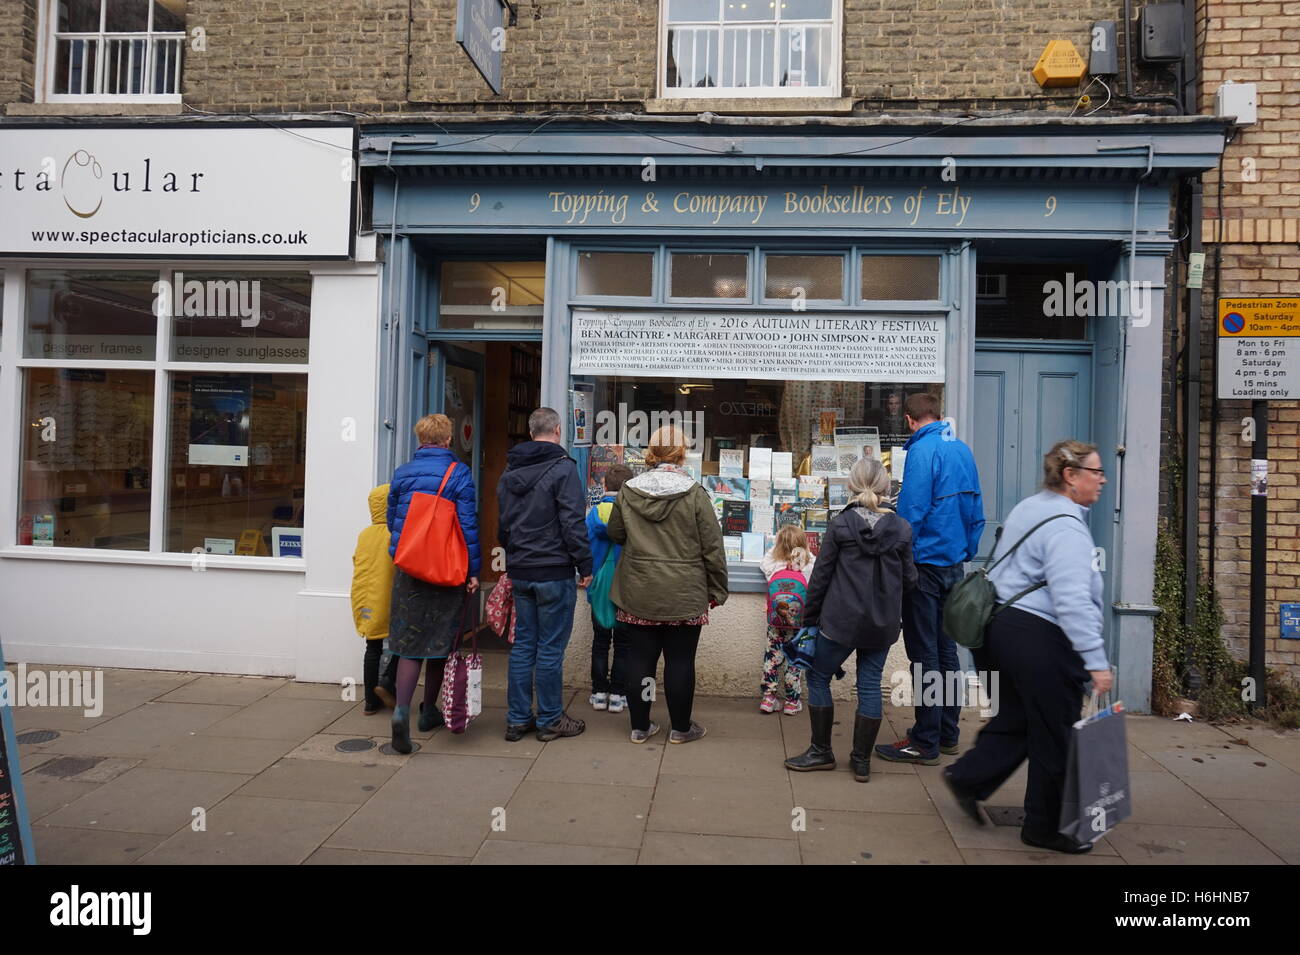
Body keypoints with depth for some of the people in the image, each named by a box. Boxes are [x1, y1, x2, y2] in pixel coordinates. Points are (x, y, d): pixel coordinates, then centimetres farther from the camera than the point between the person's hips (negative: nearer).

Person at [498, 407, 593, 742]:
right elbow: (573, 523, -15)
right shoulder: (563, 469, -11)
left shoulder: (509, 473, 12)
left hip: (520, 572, 7)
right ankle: (550, 720, 11)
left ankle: (517, 719, 18)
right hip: (554, 572, -7)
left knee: (523, 645, 13)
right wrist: (585, 566, -9)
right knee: (551, 648, 2)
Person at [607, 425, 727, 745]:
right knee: (680, 660, 9)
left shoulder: (628, 491, -3)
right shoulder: (694, 494, -11)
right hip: (684, 595, -3)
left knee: (640, 657, 11)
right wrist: (717, 590, 3)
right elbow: (713, 547, -7)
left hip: (638, 593, 3)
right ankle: (681, 728, 21)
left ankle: (640, 726, 22)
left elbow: (615, 533, 11)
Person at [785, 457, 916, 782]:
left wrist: (809, 617, 4)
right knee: (870, 685, 10)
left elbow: (821, 575, -5)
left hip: (841, 620, -3)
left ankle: (821, 752, 18)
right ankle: (862, 761, 16)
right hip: (883, 622, 3)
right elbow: (909, 579, 5)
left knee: (818, 677, 12)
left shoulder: (840, 525, -9)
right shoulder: (902, 529, -2)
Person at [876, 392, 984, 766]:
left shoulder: (922, 450, -14)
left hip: (926, 563, -8)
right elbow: (976, 512, 13)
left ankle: (925, 743, 4)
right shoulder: (963, 449, 9)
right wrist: (966, 552, 20)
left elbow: (911, 512, -20)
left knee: (924, 654, -2)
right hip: (954, 564, 8)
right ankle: (947, 733, 24)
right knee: (946, 648, 15)